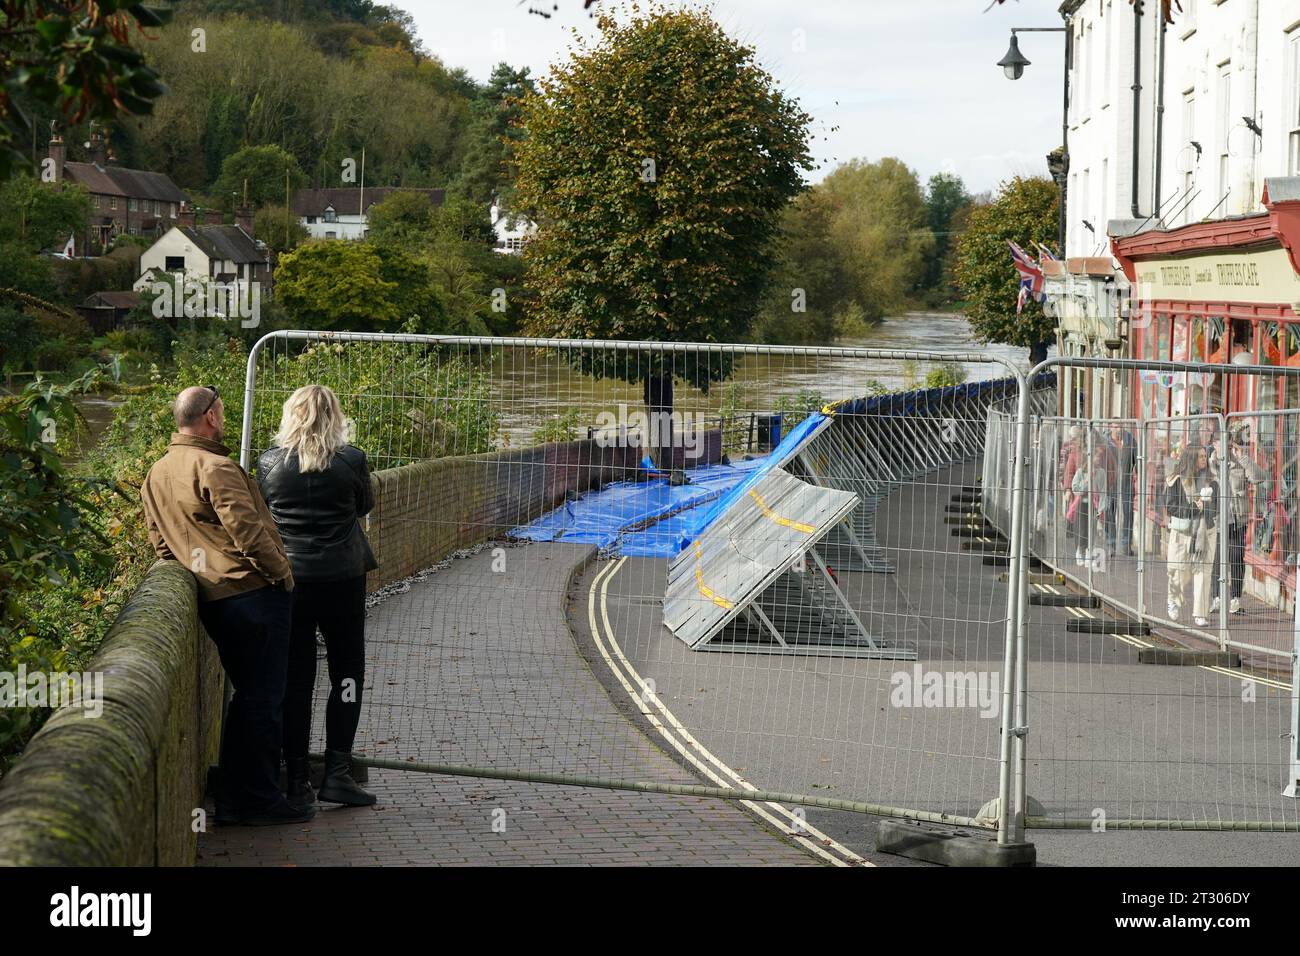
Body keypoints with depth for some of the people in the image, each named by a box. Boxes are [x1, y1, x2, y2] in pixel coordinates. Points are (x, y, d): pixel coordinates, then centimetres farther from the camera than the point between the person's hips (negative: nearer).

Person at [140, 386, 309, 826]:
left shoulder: (157, 474, 13)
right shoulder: (214, 467, -16)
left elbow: (161, 541, 20)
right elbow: (246, 528, -22)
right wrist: (281, 571, -11)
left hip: (214, 602, 9)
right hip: (255, 593, -9)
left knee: (247, 695, 19)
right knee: (263, 699, -2)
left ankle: (233, 797, 23)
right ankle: (259, 798, 2)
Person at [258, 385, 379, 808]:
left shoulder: (269, 462, -4)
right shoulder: (351, 460, -7)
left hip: (287, 580, 2)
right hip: (342, 578, -1)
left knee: (295, 680, 7)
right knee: (347, 673, 9)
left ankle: (296, 778, 10)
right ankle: (337, 772, 2)